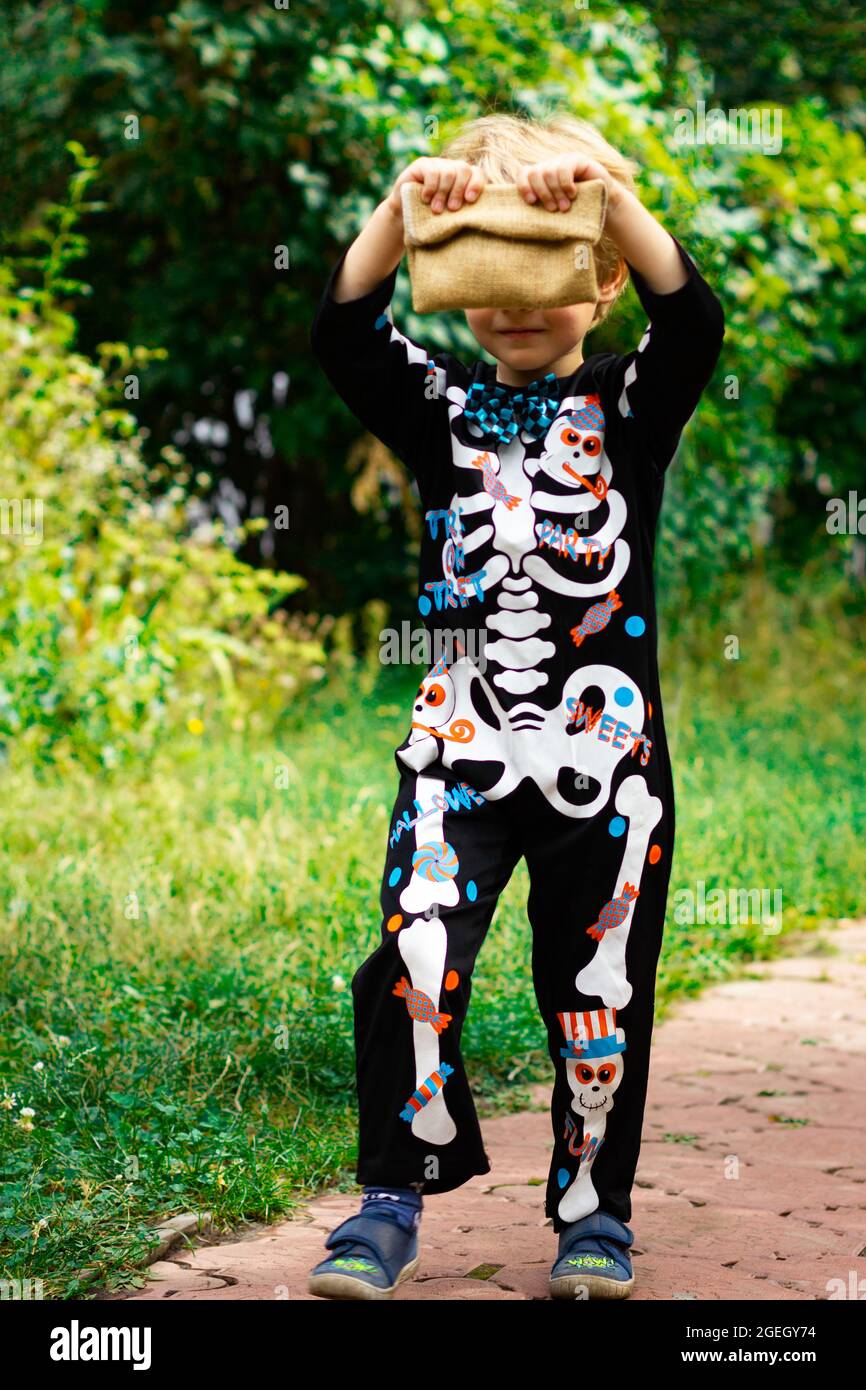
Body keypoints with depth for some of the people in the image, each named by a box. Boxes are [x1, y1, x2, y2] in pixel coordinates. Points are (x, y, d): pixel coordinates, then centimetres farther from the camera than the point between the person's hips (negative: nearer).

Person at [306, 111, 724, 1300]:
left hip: (607, 755, 0)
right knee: (416, 967, -12)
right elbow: (343, 333, -7)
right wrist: (401, 208, -21)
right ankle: (391, 1205, 2)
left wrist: (610, 193, -26)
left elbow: (694, 324, -15)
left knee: (597, 990, 9)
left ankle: (595, 1213, 24)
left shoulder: (630, 410, 5)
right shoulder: (444, 410, 8)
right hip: (462, 747, 1)